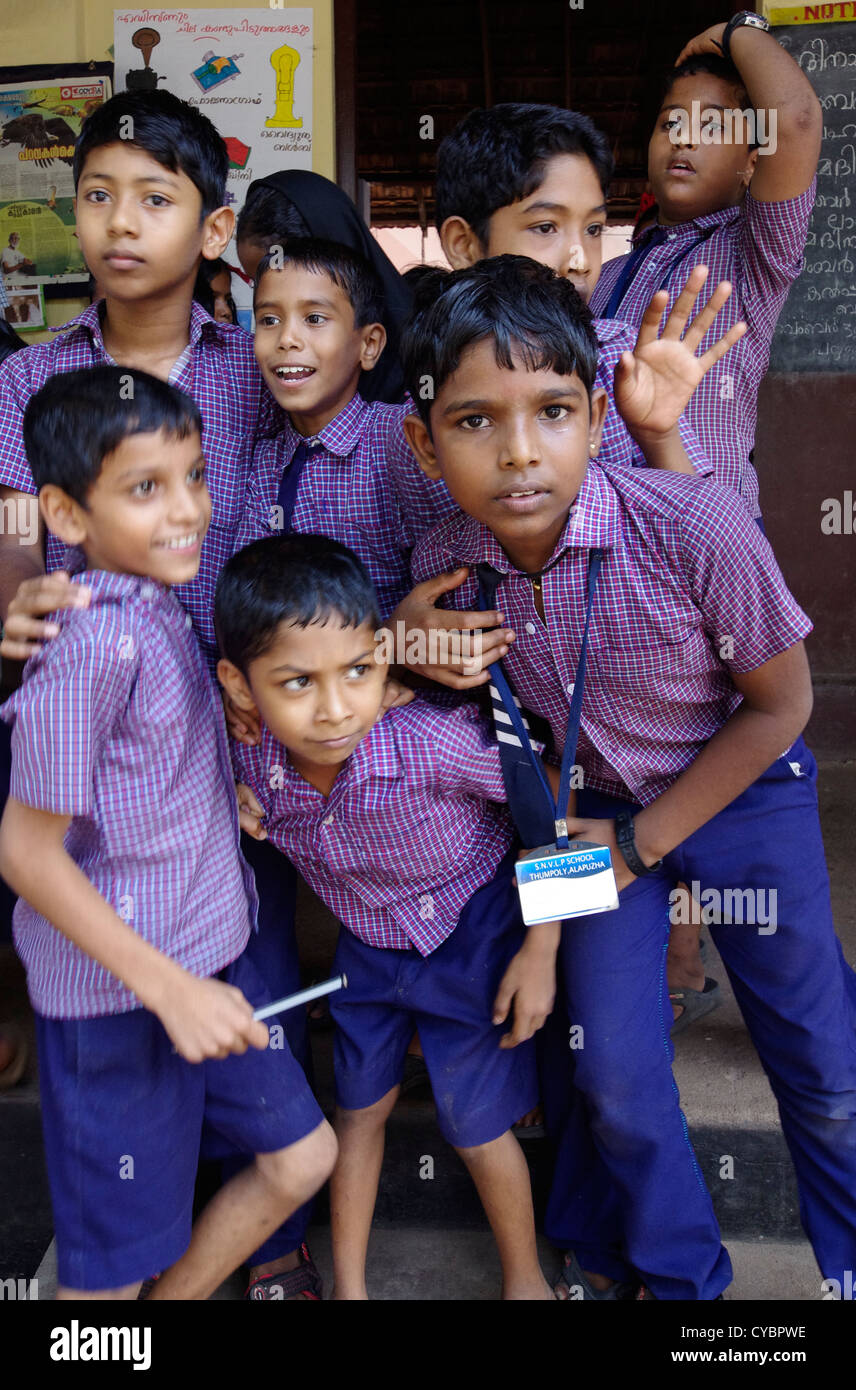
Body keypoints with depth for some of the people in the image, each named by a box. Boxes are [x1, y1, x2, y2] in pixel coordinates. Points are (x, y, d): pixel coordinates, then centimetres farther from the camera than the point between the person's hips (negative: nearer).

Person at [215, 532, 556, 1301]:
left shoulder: (436, 742, -40)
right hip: (367, 949, 4)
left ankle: (526, 1279, 40)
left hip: (473, 940, -3)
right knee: (359, 1108, 19)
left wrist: (540, 951, -18)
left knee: (478, 1127, 10)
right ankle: (349, 1283, 43)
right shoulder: (250, 768, -26)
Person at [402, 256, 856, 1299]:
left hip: (740, 788, -2)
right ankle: (675, 1274, 34)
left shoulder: (699, 528, -33)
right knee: (616, 1075, 4)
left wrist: (640, 843, -13)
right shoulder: (442, 566, -21)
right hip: (596, 804, 2)